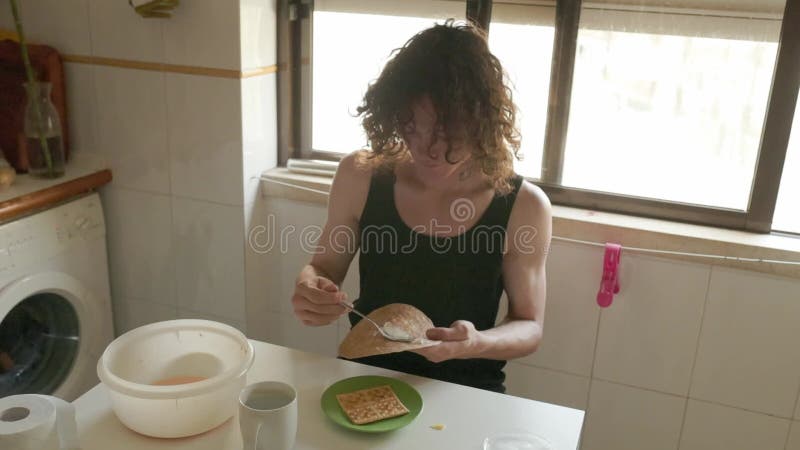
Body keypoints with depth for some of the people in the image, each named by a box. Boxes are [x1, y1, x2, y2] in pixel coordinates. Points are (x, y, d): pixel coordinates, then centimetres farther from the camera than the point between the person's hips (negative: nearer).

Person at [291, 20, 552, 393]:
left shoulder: (524, 207, -13)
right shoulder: (359, 177, -9)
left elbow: (529, 327, -3)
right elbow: (324, 266, 6)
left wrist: (476, 344, -24)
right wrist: (310, 287, -18)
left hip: (468, 391, 2)